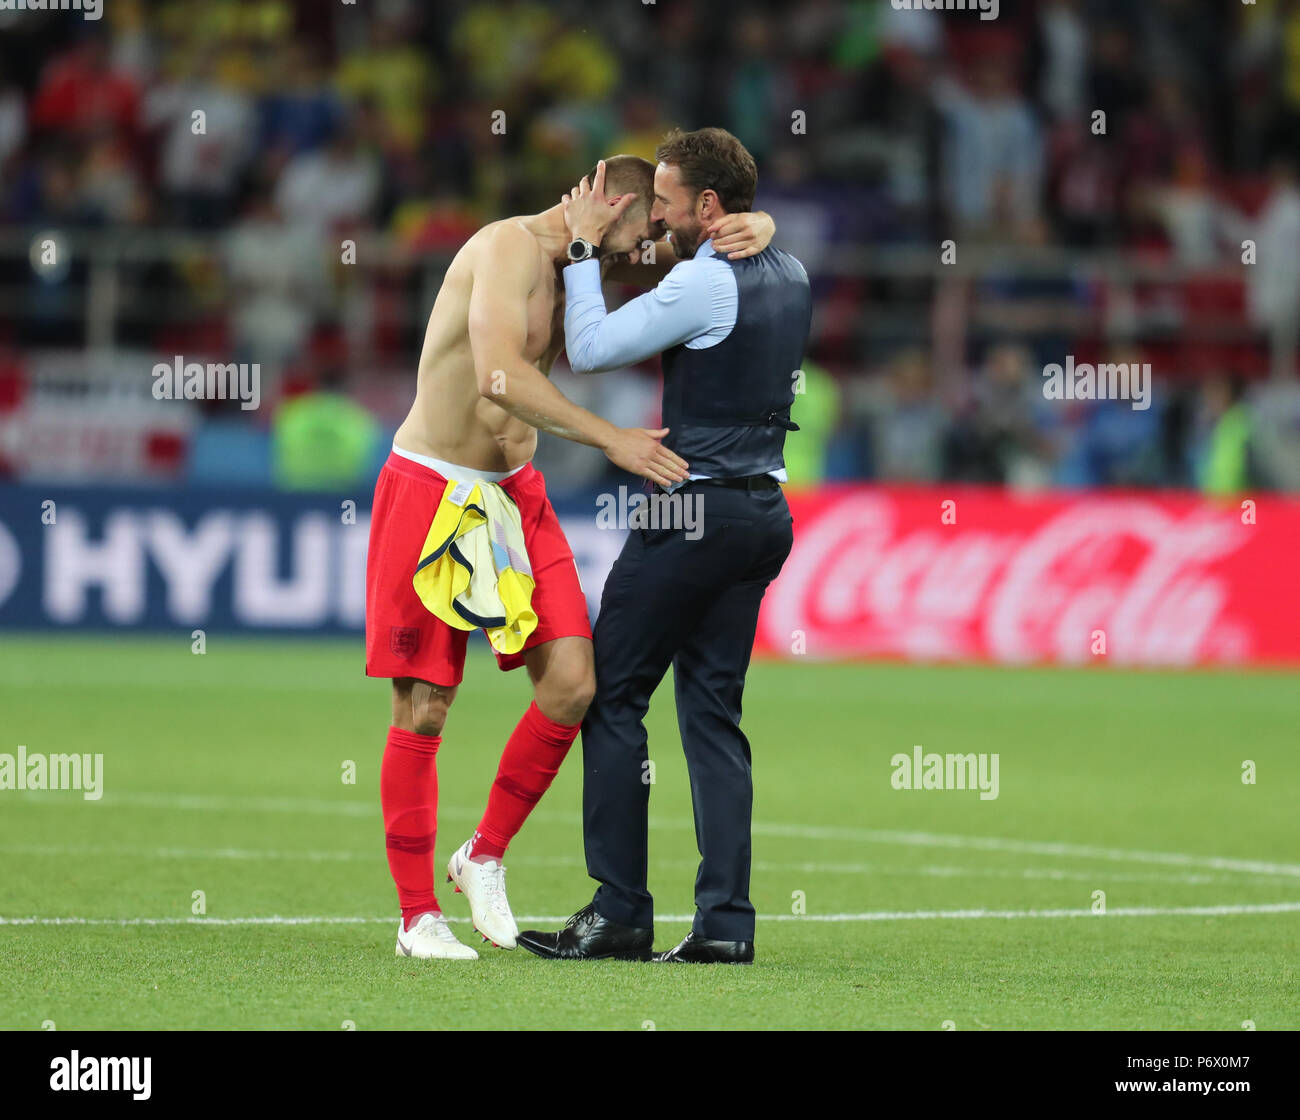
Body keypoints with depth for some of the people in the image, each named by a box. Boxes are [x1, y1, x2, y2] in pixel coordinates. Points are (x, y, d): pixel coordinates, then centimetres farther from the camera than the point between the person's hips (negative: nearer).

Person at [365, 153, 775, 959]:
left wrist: (753, 227, -12)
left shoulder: (594, 267, 7)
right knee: (424, 708, -2)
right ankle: (418, 914, 5)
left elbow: (704, 244, 13)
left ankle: (486, 857, 11)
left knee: (573, 683, -7)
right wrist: (613, 441, -31)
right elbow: (499, 377, -32)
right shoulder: (511, 248, -18)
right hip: (430, 491, -7)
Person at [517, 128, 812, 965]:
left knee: (612, 694, 0)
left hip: (698, 510, -8)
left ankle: (620, 911, -2)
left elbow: (591, 349, -14)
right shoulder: (790, 276, 12)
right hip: (766, 511, 8)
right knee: (714, 711, 8)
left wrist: (582, 247, -3)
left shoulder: (706, 283, -15)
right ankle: (726, 921, 0)